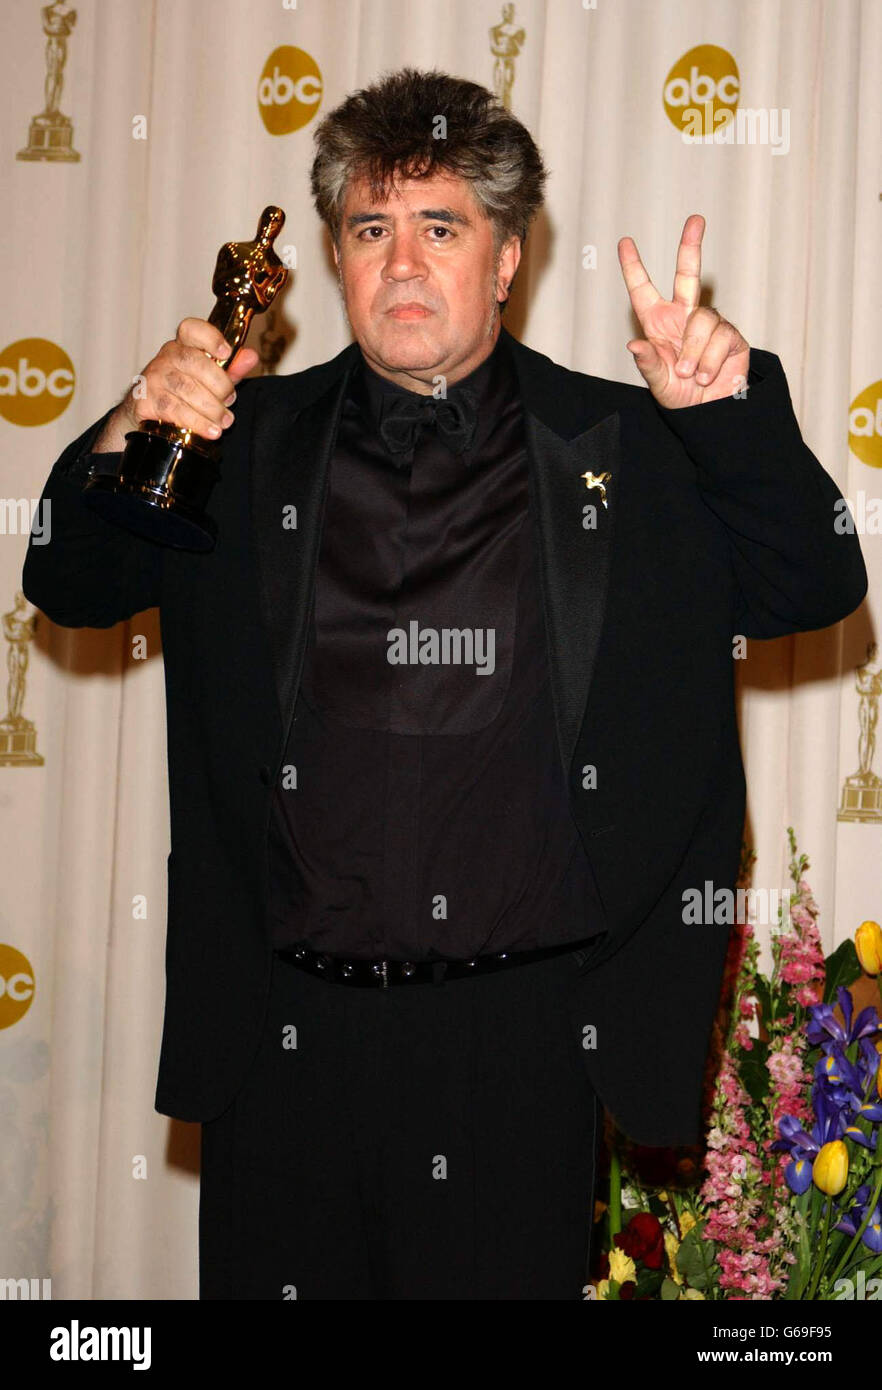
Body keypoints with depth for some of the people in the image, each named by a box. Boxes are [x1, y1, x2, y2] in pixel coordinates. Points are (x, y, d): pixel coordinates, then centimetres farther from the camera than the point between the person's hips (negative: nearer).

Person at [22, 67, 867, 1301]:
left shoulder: (622, 451, 4)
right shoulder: (255, 446, 8)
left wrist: (732, 411, -15)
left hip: (520, 1033, -1)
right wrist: (132, 434, -10)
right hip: (286, 1032, 1)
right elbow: (72, 586, 9)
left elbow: (811, 591, 1)